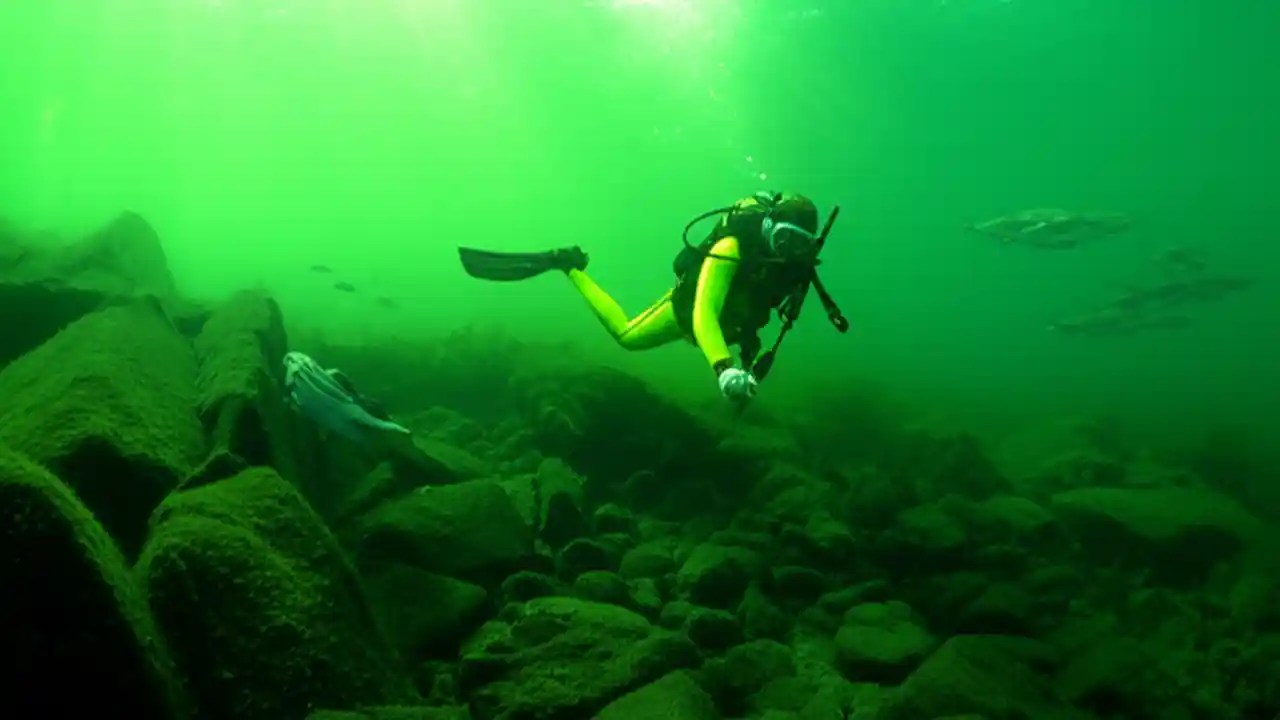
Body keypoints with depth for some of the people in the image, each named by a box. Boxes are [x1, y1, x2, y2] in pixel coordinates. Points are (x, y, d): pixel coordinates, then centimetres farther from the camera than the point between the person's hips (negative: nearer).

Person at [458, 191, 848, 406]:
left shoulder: (798, 261, -27)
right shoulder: (733, 248, -46)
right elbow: (703, 316, -58)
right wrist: (723, 369, -74)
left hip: (733, 319, 6)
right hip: (691, 305, -6)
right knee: (625, 334, 12)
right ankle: (568, 265, 23)